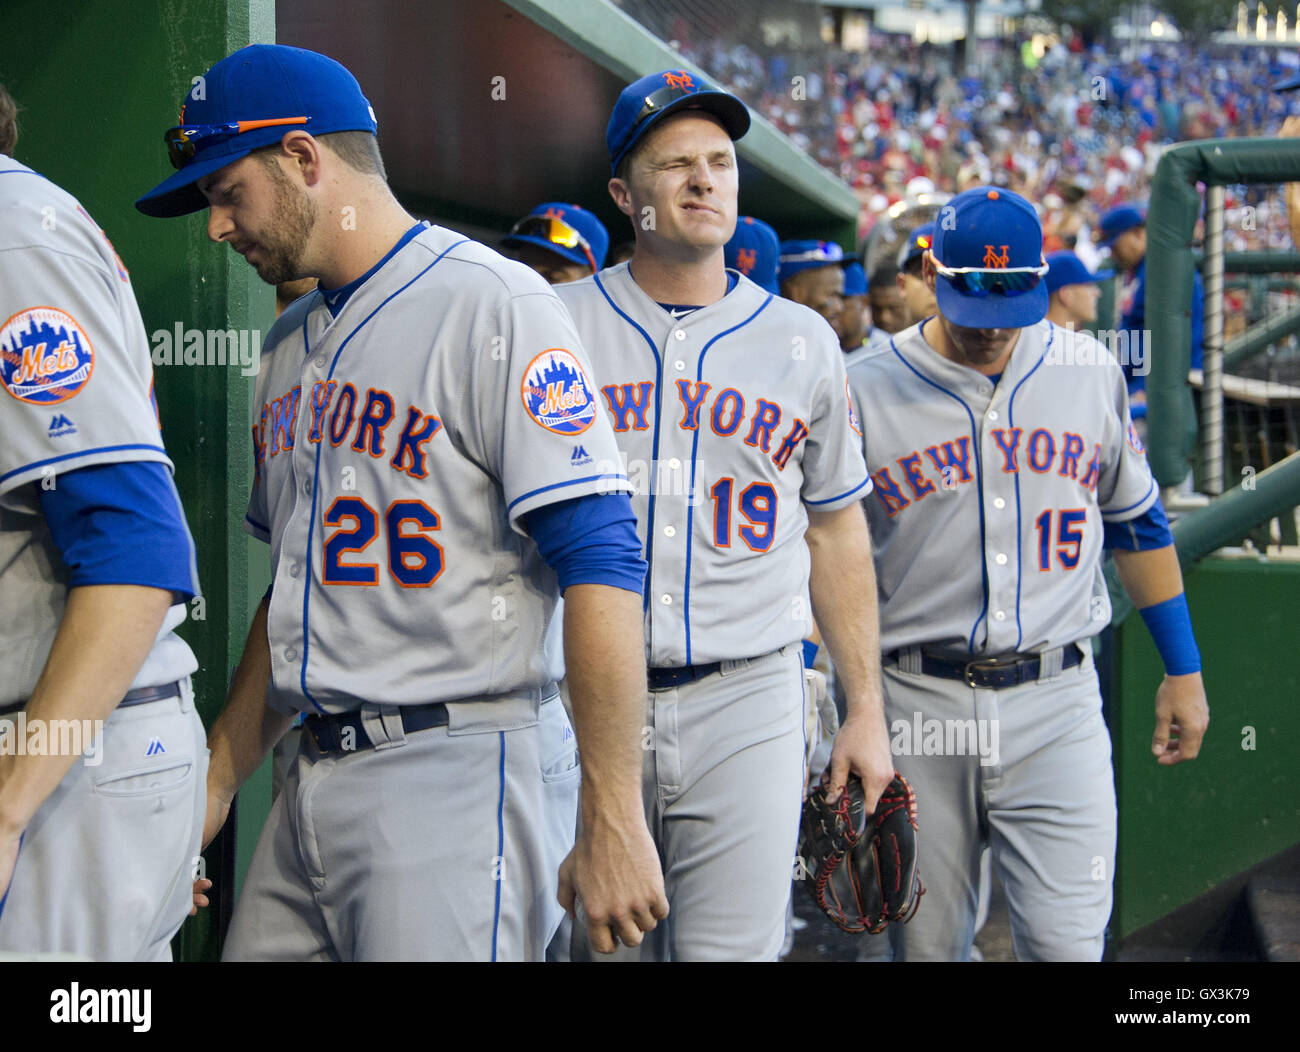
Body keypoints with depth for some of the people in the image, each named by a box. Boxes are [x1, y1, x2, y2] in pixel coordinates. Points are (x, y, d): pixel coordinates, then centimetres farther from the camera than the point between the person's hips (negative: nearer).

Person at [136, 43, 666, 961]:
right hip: (316, 779, 8)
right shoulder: (294, 344, 18)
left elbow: (598, 563, -16)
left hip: (460, 772, -8)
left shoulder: (492, 304, -10)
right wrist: (215, 786, 22)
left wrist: (611, 823, -21)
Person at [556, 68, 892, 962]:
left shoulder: (803, 341, 10)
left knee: (736, 950, -5)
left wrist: (866, 711, 10)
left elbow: (836, 528, 14)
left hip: (748, 701, 1)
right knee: (603, 945, 7)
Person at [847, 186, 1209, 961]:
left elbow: (1138, 524, 17)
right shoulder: (865, 394, -1)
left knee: (1068, 942, -10)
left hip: (1056, 701, 1)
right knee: (926, 945, 7)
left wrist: (1184, 671, 17)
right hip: (918, 705, 0)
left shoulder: (1092, 373, 7)